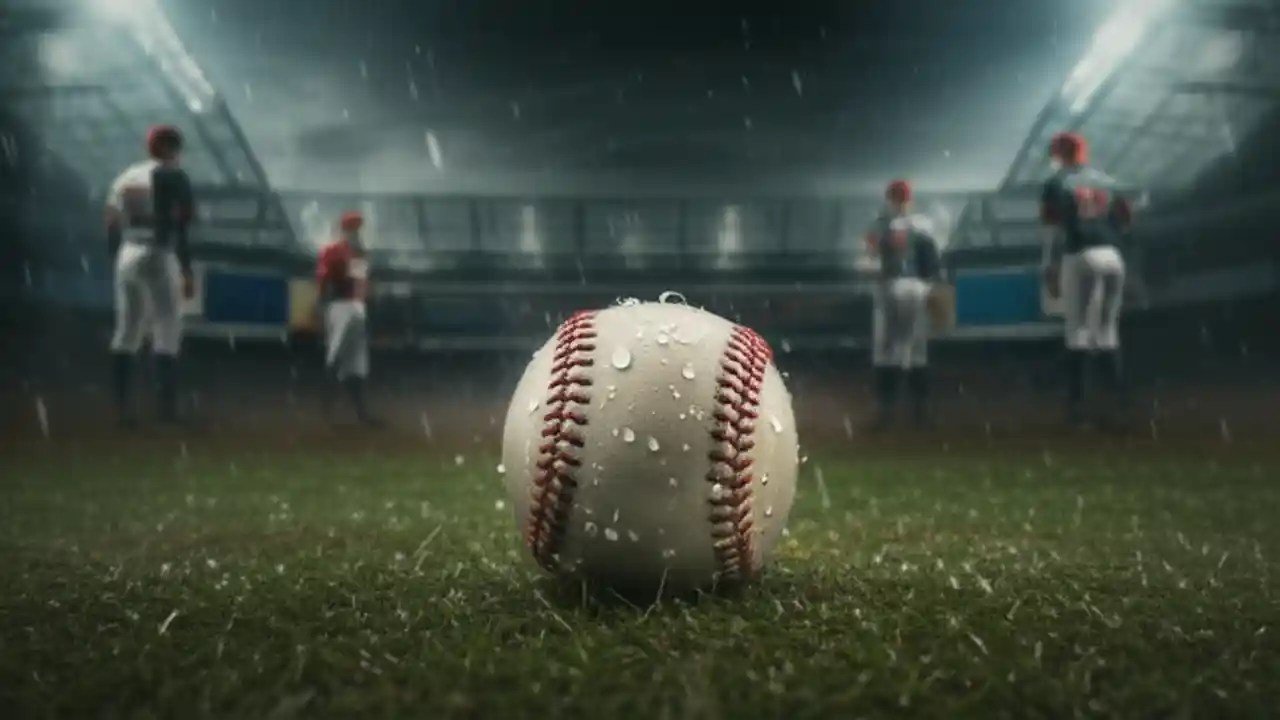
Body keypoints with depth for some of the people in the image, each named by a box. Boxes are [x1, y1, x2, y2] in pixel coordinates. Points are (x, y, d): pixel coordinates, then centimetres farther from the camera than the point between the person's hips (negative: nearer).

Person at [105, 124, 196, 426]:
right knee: (167, 333, -1)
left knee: (127, 331, 10)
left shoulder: (125, 177, 15)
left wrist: (116, 260, 18)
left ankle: (121, 404, 10)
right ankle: (167, 406, -3)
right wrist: (187, 271, -7)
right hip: (158, 256, -7)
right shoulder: (173, 177, -5)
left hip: (127, 255, 7)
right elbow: (180, 228, -11)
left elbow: (112, 228, 14)